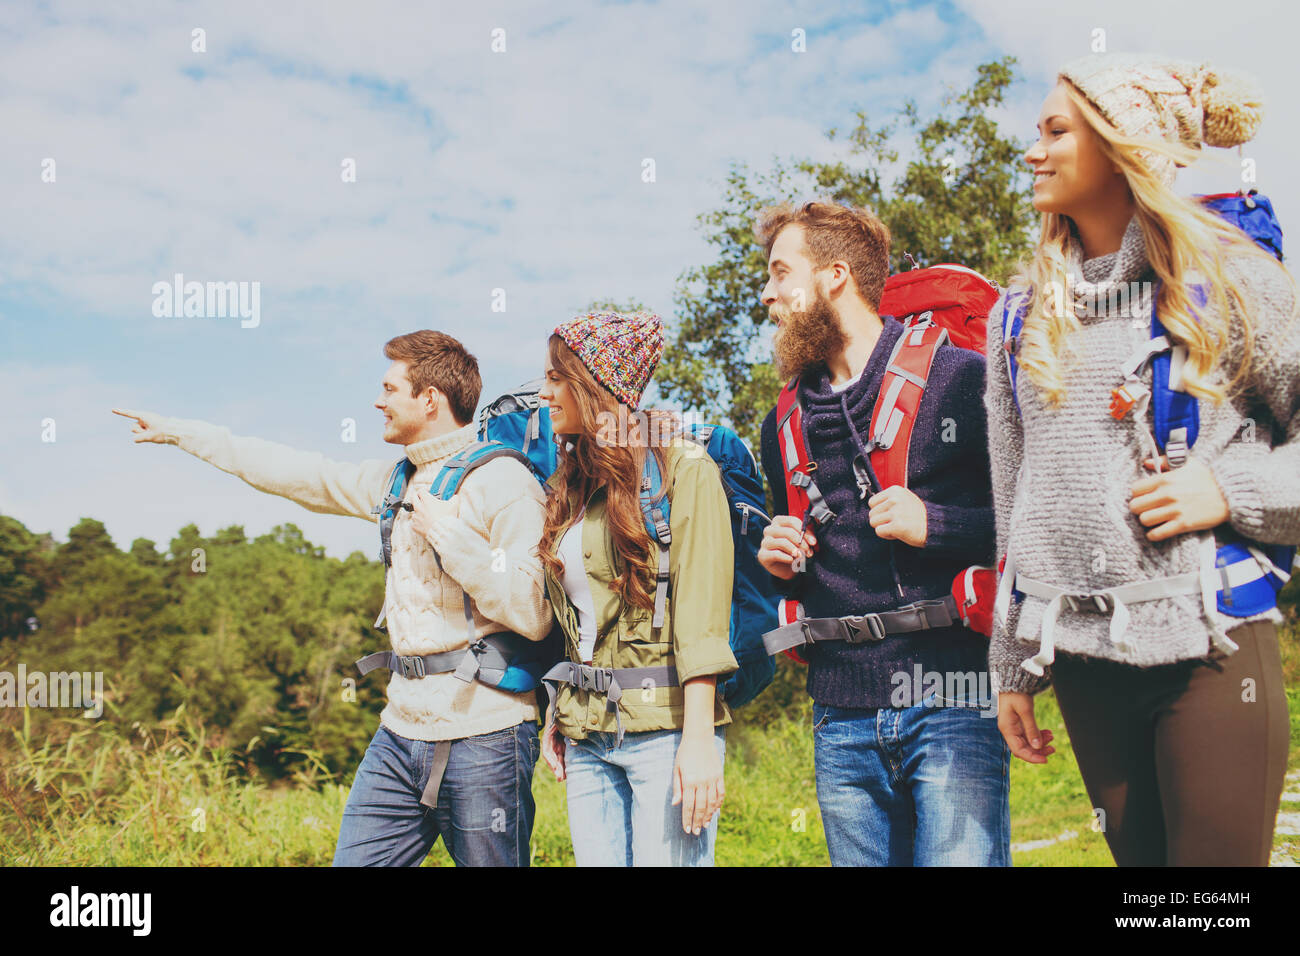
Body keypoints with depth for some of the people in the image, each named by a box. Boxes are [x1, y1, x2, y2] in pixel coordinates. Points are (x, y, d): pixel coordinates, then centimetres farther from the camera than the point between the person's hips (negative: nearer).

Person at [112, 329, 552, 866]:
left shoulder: (506, 484, -11)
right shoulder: (399, 479, 13)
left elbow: (533, 616, -19)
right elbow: (302, 475, 22)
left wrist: (449, 531, -17)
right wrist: (181, 433, 26)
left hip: (482, 741, -7)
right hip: (401, 733, 8)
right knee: (354, 860, 8)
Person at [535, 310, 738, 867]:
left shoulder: (683, 470, -5)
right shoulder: (573, 485, 16)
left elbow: (701, 613, -13)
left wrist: (698, 738, -18)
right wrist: (557, 716, 10)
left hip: (664, 726, -6)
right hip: (587, 732, 7)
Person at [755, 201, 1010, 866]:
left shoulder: (961, 377, -1)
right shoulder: (784, 425, 17)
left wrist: (936, 525, -14)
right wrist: (780, 565, 6)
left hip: (952, 707, -5)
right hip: (841, 718, 5)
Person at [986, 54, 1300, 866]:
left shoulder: (1230, 280, -2)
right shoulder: (1021, 315, 10)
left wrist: (1233, 489, -15)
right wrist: (1012, 667, 13)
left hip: (1209, 646, -4)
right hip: (1083, 655, 4)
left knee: (1220, 855, -2)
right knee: (1140, 856, 10)